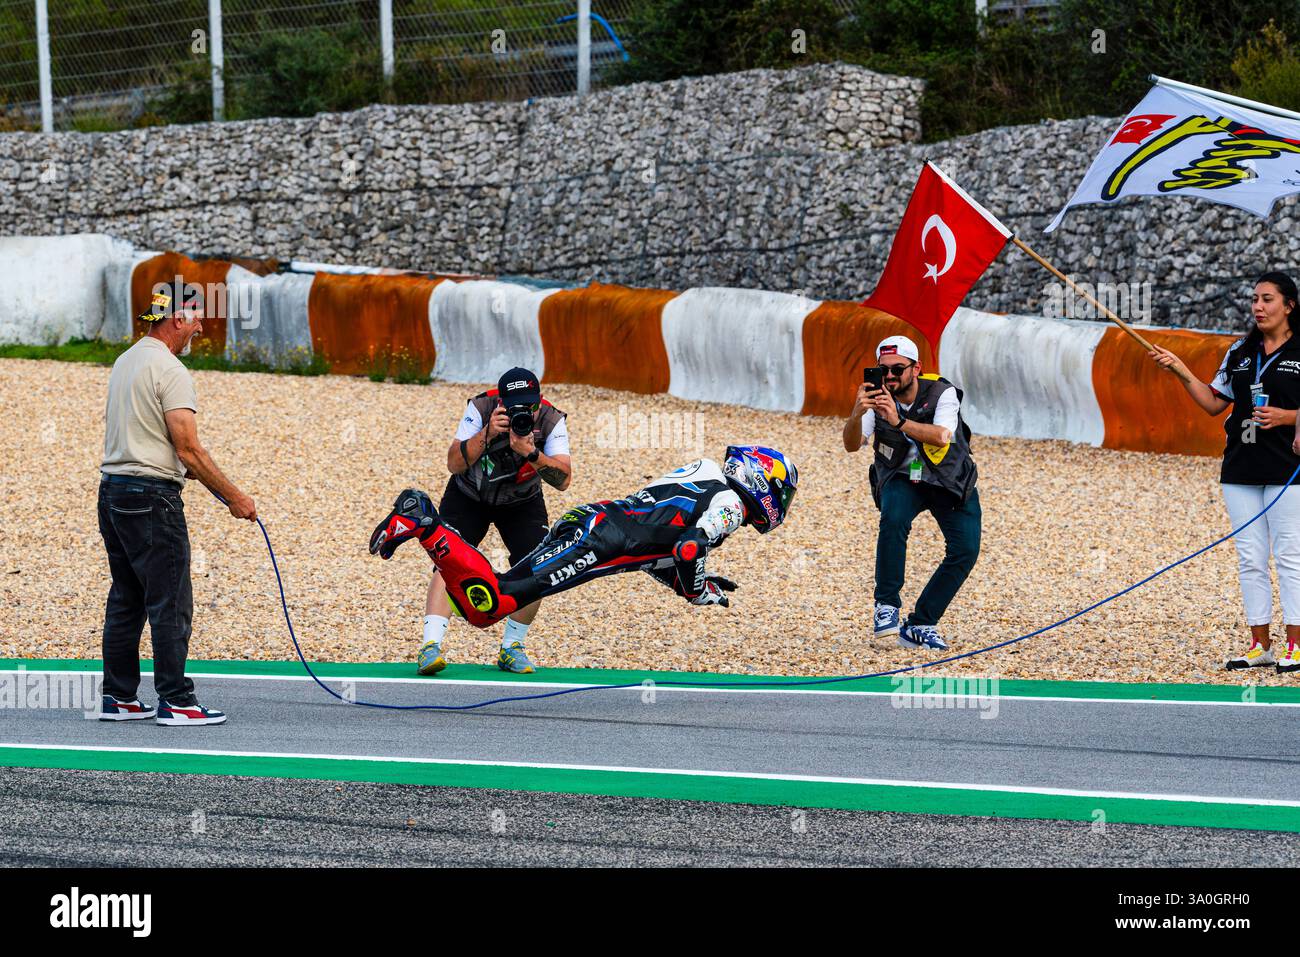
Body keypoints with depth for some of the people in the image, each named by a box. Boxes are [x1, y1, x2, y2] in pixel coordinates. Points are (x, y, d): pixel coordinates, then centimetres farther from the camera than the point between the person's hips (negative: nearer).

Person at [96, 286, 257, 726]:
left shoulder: (124, 362, 15)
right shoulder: (169, 370, -15)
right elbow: (188, 449, -18)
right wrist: (234, 497, -11)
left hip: (113, 491, 10)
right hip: (152, 496, -10)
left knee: (126, 601, 13)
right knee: (170, 603, -6)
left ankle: (117, 698, 14)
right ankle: (175, 701, -7)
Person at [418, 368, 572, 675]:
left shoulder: (551, 421, -23)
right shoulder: (480, 408, -27)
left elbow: (563, 480, -30)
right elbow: (454, 464, -29)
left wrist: (531, 453, -45)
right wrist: (487, 434, -42)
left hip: (522, 502, 2)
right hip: (468, 497, -2)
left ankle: (511, 647, 3)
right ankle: (431, 645, -27)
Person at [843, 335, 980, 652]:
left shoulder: (942, 393, -21)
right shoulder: (878, 399, -15)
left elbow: (941, 436, -39)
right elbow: (852, 445, -25)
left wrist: (899, 422, -53)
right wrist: (856, 415, -47)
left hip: (949, 481, 0)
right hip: (901, 480, 0)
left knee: (965, 550, -15)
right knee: (894, 518, -33)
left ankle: (919, 625, -5)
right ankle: (887, 604, -24)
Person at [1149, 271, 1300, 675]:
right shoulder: (1240, 352, 14)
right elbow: (1215, 403, 15)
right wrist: (1181, 372, 5)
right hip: (1241, 470, 6)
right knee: (1250, 559, 6)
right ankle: (1260, 645, 11)